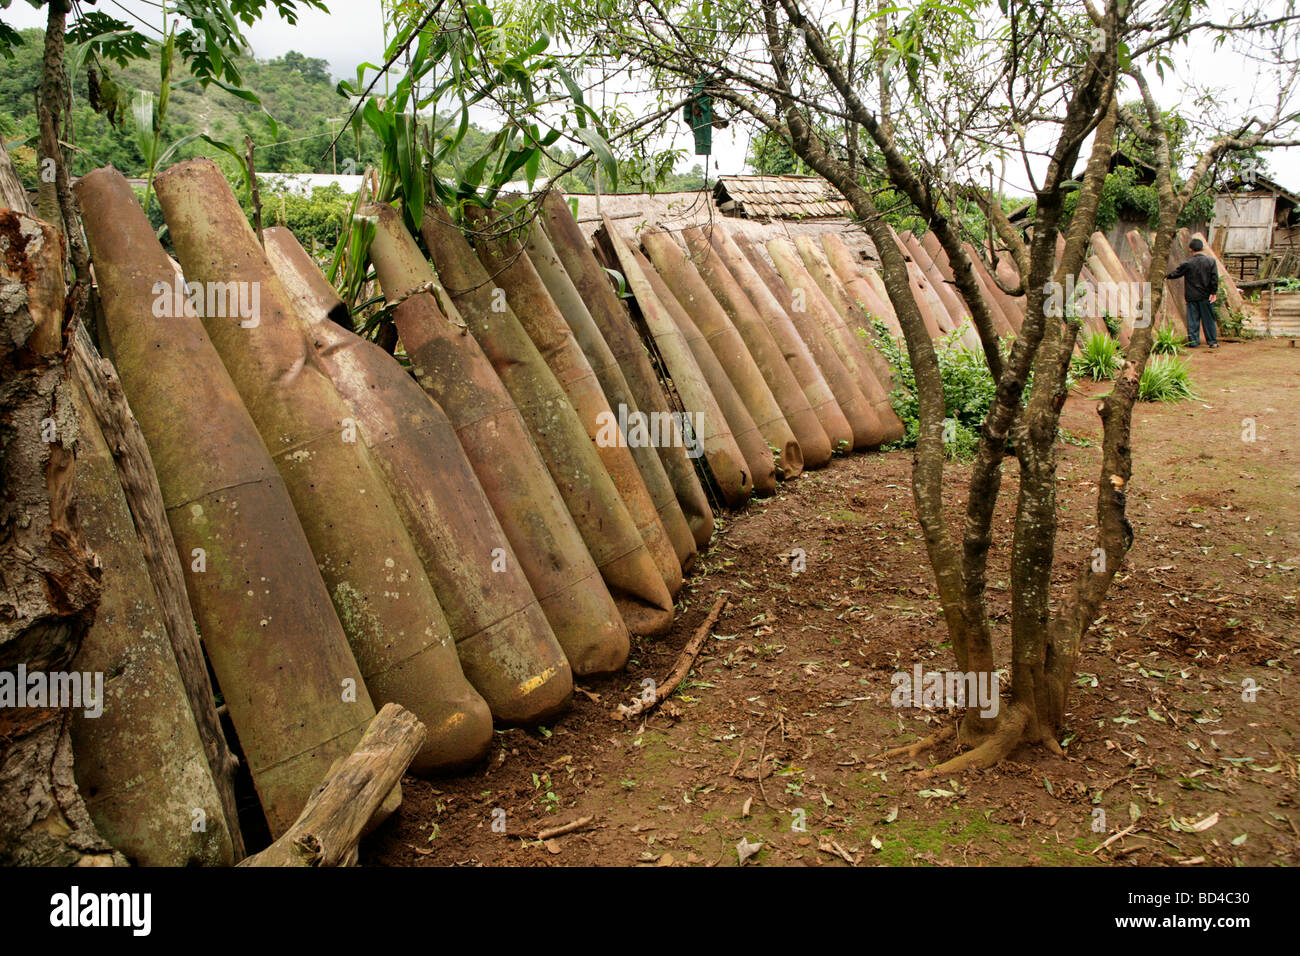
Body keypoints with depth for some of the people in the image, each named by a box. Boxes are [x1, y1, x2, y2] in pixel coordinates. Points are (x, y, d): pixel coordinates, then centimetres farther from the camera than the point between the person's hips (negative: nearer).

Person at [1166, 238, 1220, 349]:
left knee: (1193, 319, 5)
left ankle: (1193, 342, 4)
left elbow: (1177, 273, 4)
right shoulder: (1211, 261, -1)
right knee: (1208, 319, 8)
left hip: (1192, 296, -1)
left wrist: (1167, 276, 22)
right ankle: (1212, 342, 10)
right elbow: (1214, 278, -6)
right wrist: (1213, 292, -4)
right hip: (1206, 296, 1)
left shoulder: (1187, 262, -6)